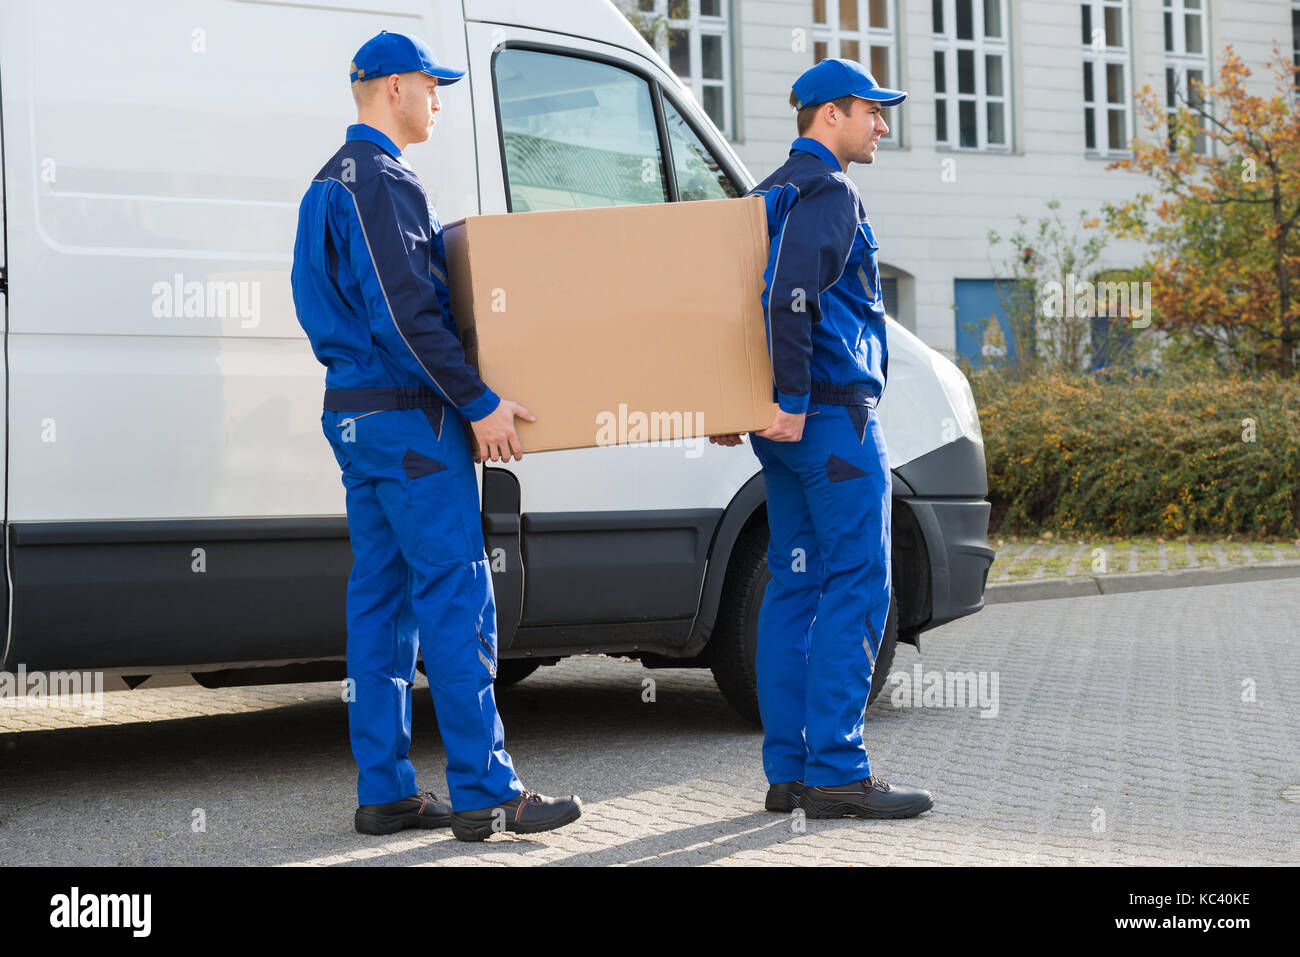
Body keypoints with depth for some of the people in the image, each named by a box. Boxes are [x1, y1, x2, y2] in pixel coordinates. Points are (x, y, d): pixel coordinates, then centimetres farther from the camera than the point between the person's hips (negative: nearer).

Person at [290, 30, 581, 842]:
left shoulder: (334, 181, 19)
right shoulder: (383, 181, -14)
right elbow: (407, 314, -21)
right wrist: (480, 402, -19)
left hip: (355, 411, 10)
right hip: (408, 417, -10)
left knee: (382, 597, 10)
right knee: (457, 597, -7)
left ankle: (385, 791, 13)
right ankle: (485, 793, -5)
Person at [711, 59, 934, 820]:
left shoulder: (770, 195, 21)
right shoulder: (828, 191, -9)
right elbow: (791, 299, -22)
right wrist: (794, 403, -21)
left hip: (788, 424, 10)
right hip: (833, 415, -10)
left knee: (796, 585, 9)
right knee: (857, 586, -8)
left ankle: (790, 771, 11)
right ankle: (836, 772, -10)